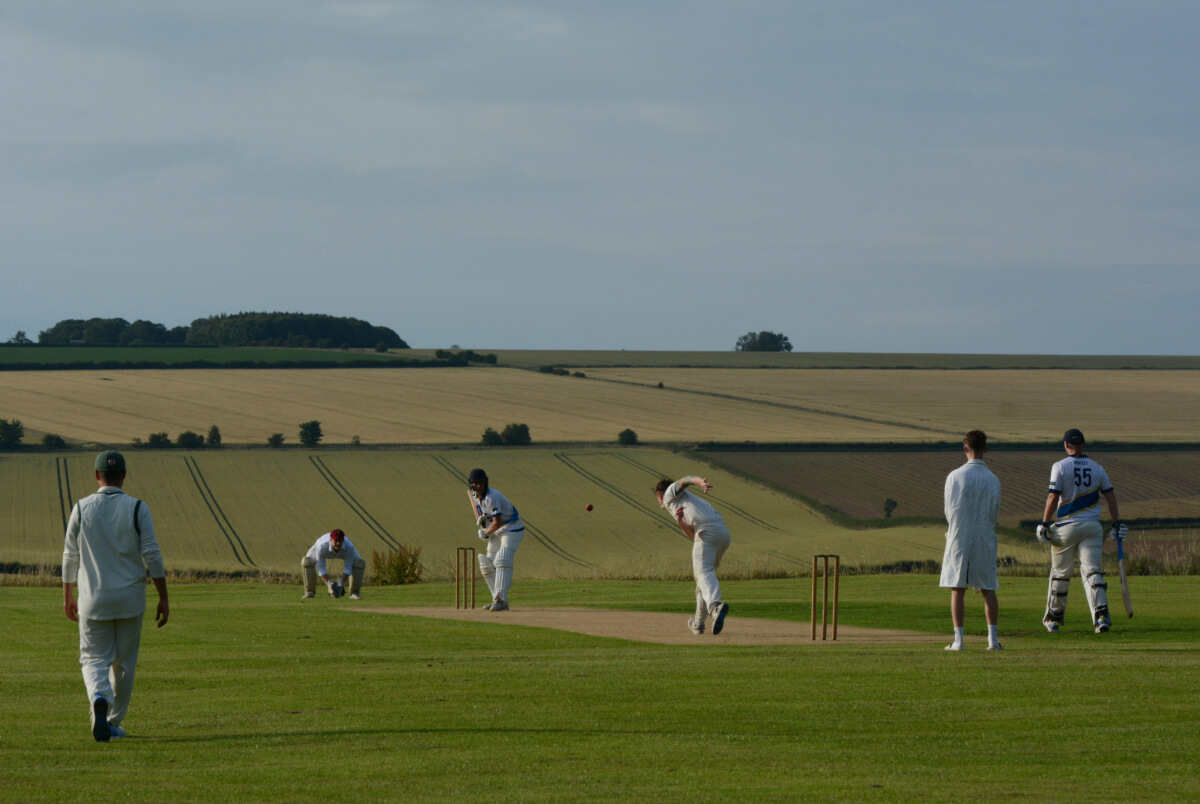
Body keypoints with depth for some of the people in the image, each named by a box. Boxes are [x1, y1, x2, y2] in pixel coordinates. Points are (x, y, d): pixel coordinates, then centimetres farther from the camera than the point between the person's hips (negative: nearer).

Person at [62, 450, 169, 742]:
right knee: (124, 663, 14)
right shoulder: (137, 508, -6)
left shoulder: (81, 508, -3)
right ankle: (114, 723, 19)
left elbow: (70, 557, 3)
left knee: (94, 660, 5)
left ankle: (99, 699, -26)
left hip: (93, 601, 0)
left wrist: (68, 596, 15)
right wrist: (163, 598, -4)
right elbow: (152, 555, -9)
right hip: (130, 599, 0)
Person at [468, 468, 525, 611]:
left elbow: (497, 523, -25)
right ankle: (497, 599, 15)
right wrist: (481, 518, -1)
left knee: (502, 561, -26)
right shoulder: (477, 495, 3)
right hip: (497, 533, 10)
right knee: (488, 566, 7)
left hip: (512, 530, -10)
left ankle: (501, 600, -35)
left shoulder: (492, 497, -25)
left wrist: (485, 533, -9)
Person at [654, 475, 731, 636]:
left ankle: (715, 606, -49)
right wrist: (680, 522, 6)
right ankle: (698, 624, 26)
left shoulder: (670, 492, 20)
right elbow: (693, 535, 24)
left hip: (707, 530, -8)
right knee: (702, 572, 21)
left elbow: (685, 480, -1)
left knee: (704, 572, -22)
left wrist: (700, 482, -21)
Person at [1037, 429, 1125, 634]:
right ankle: (1101, 614, -21)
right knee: (1092, 570, -3)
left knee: (1060, 573, 10)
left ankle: (1053, 619, 20)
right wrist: (1116, 524, 15)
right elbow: (1110, 496, 8)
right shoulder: (1097, 468, 6)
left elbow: (1053, 498, -10)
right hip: (1092, 526, 2)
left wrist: (1045, 524, -5)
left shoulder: (1060, 467, -5)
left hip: (1066, 527, -2)